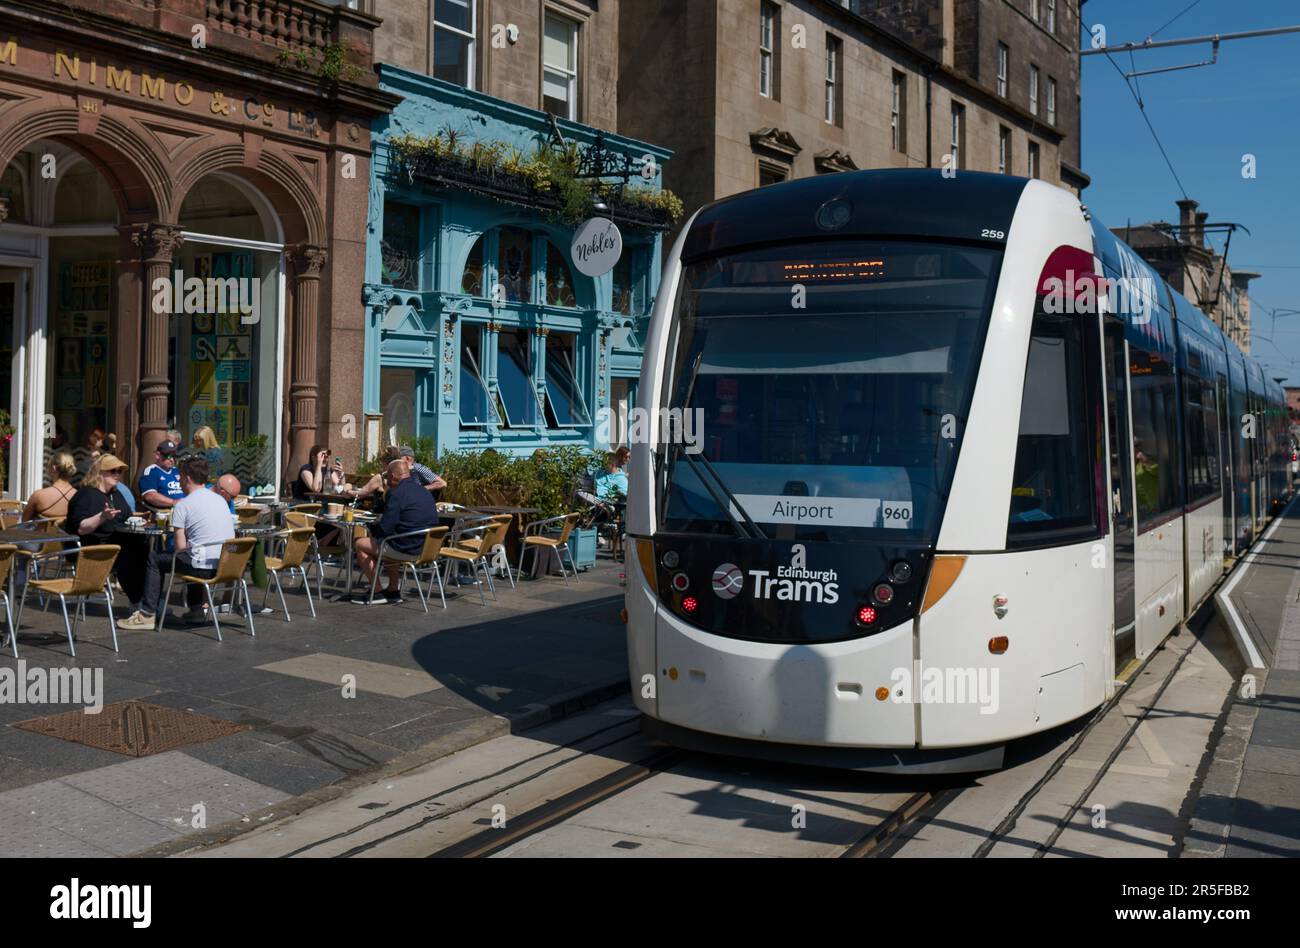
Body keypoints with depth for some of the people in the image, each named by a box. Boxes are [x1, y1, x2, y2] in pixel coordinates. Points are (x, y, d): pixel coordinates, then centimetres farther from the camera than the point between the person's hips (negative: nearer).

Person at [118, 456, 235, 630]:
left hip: (204, 567, -7)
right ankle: (196, 609, 33)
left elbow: (180, 547, -7)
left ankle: (148, 614, 12)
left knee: (155, 559, 14)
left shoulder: (183, 505, -5)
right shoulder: (220, 499, 14)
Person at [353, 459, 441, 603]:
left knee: (361, 544, 8)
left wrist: (372, 530, 7)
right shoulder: (425, 492, 13)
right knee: (389, 543, 35)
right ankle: (393, 590, 30)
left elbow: (385, 528, -16)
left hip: (408, 548, -9)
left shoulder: (397, 494, -15)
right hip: (427, 546, 9)